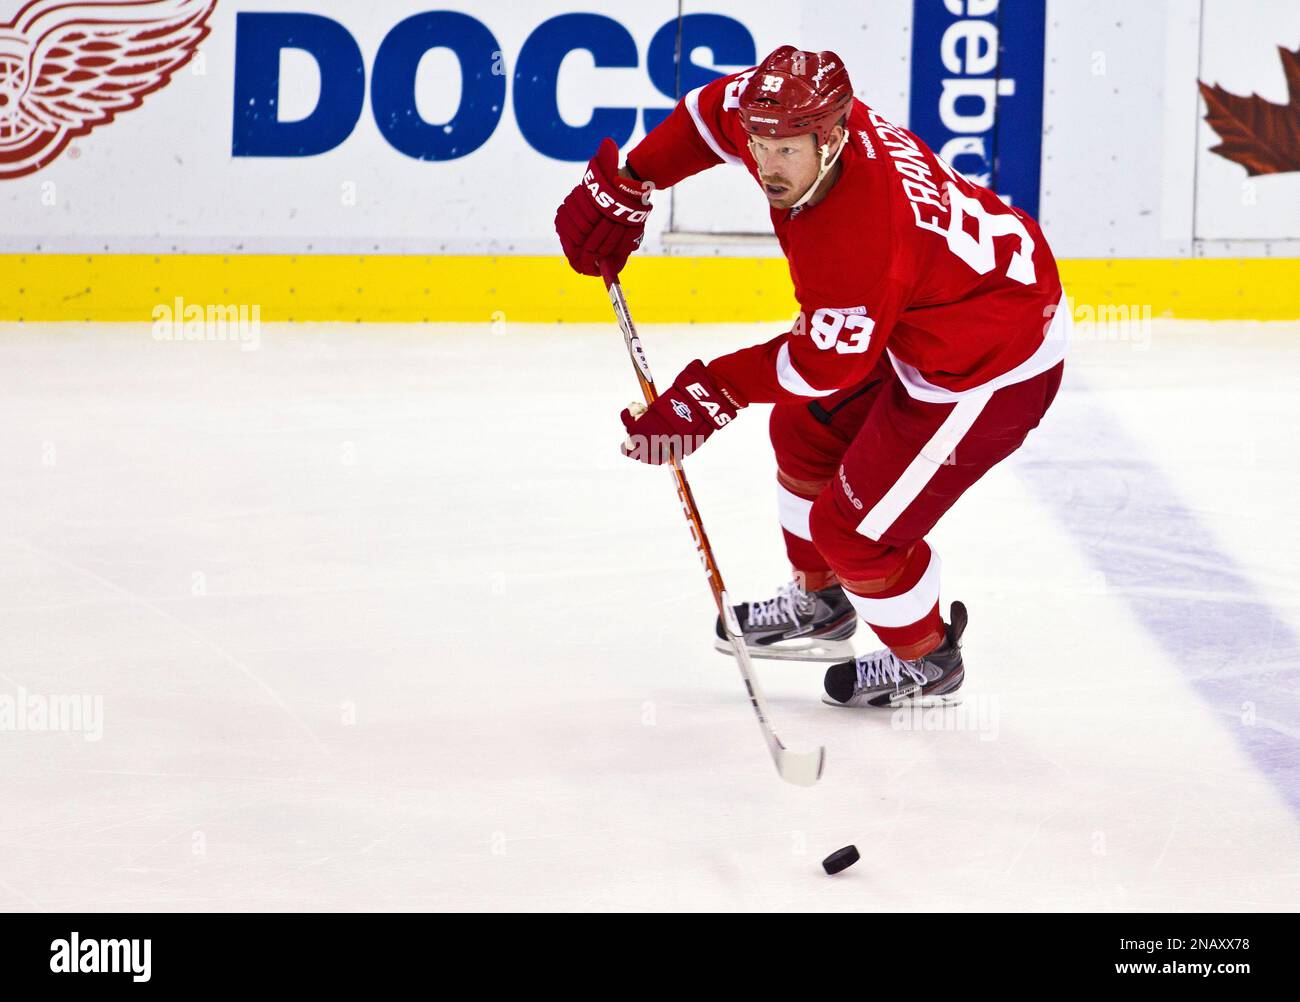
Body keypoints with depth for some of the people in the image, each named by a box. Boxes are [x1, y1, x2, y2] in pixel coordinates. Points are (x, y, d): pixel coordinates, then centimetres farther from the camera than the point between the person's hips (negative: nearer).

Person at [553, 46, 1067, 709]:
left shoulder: (857, 241, -38)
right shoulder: (800, 121, -15)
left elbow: (825, 362, -22)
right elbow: (714, 110, 7)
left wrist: (712, 392, -13)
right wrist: (625, 186, 3)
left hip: (995, 370, -10)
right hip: (918, 324, 10)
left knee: (856, 528, -2)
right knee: (806, 432, 24)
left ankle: (926, 665, 26)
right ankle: (820, 606, 47)